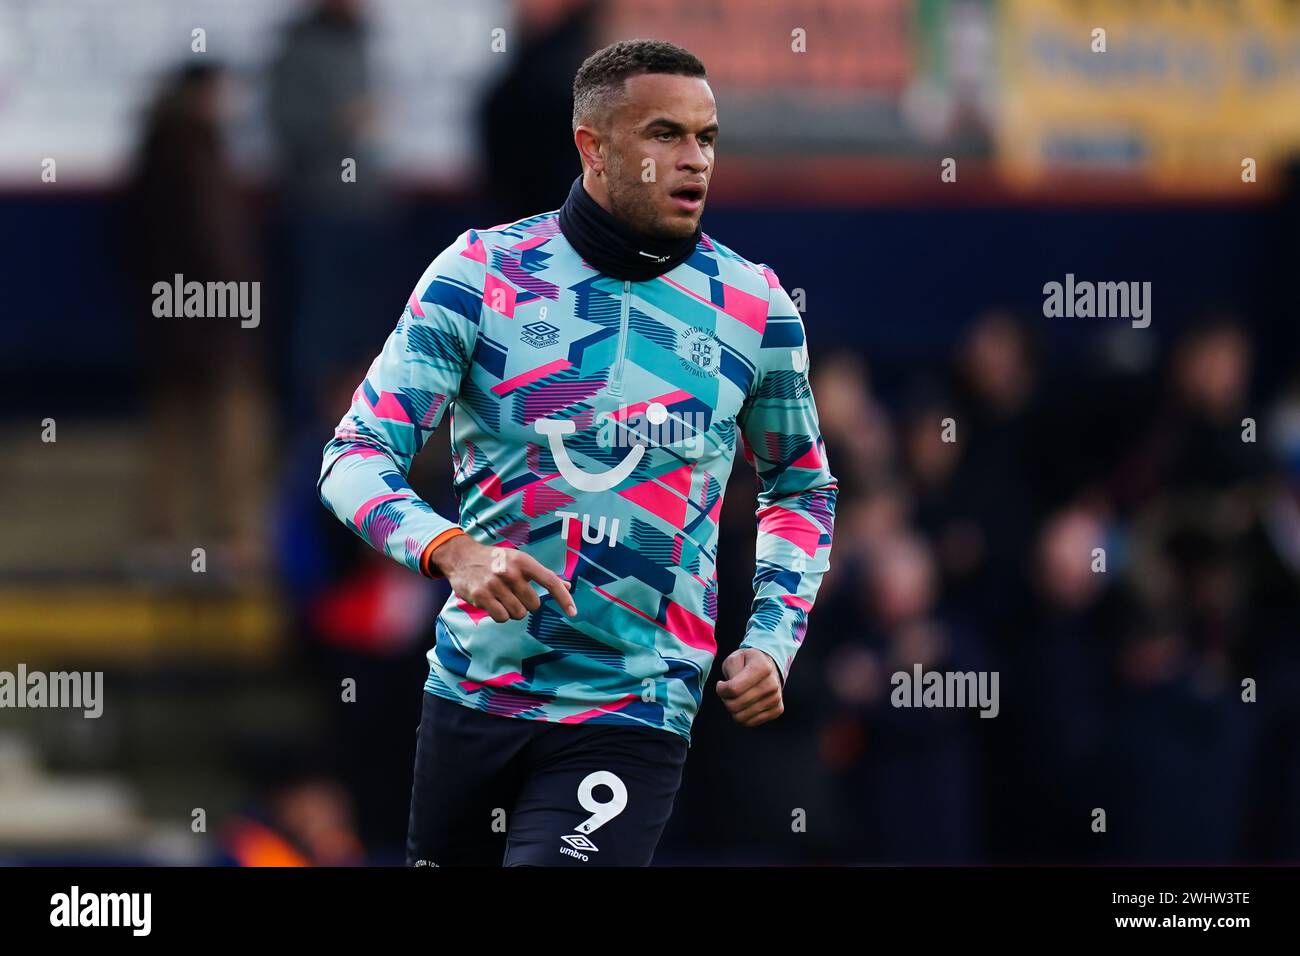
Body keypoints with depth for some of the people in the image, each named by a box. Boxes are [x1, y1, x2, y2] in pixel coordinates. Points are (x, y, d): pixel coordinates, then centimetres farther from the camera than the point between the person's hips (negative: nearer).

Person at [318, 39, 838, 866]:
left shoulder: (753, 306, 2)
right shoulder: (480, 271, -3)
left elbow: (801, 485, 18)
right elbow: (357, 453, -6)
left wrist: (772, 642, 4)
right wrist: (450, 549, -25)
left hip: (630, 718, -1)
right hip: (472, 695, 1)